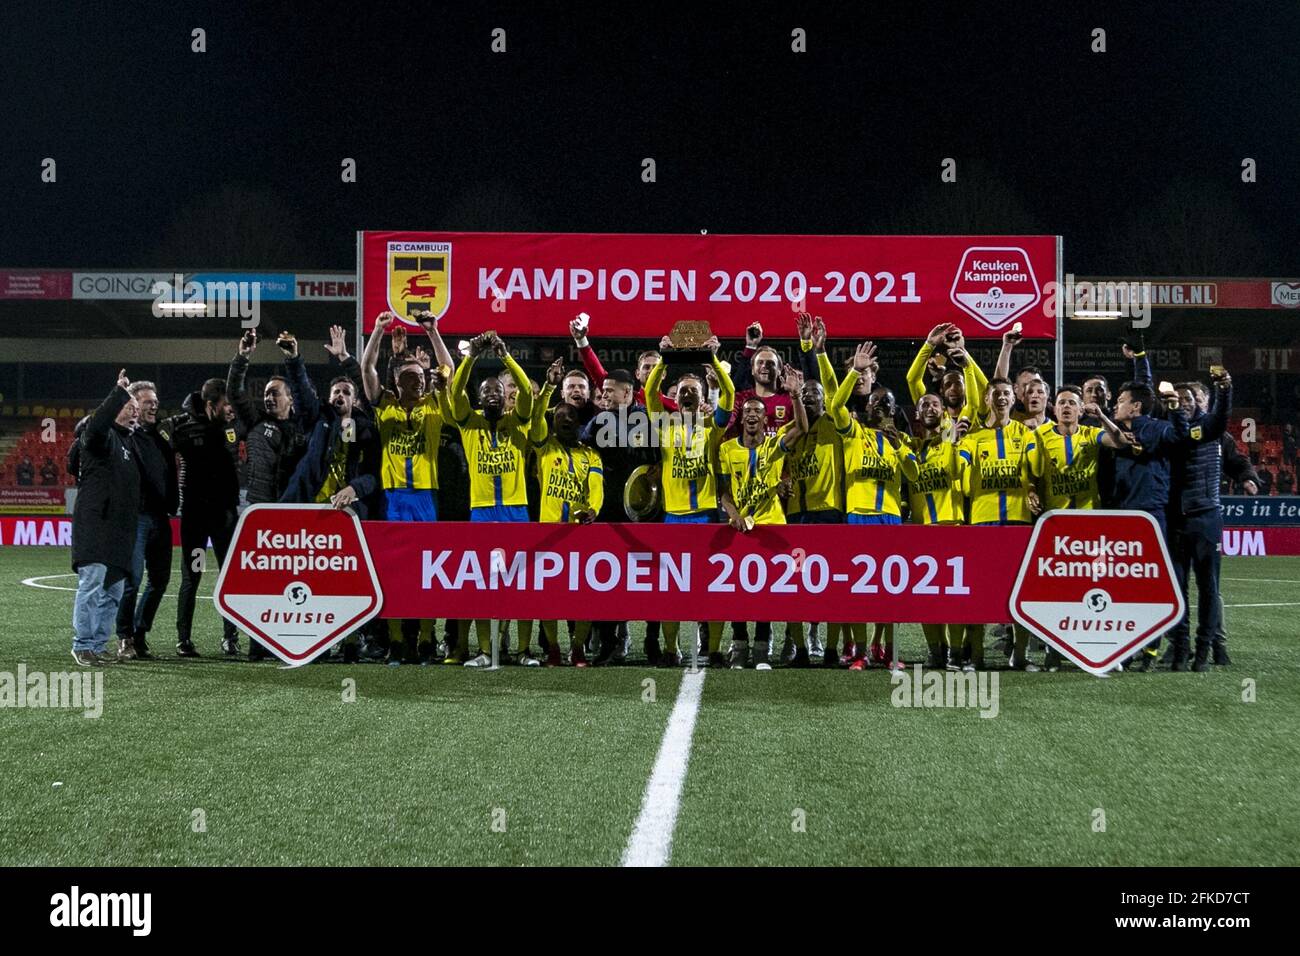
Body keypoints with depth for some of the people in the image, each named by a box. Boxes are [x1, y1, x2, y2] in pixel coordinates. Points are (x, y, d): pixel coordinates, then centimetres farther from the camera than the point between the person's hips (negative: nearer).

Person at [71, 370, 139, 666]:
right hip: (95, 524, -9)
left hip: (120, 530, 9)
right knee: (92, 585, -10)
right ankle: (83, 645, -6)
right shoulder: (101, 435, -4)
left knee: (113, 591, 9)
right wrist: (119, 391, -30)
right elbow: (96, 424, -29)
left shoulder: (128, 441, 22)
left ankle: (98, 644, 16)